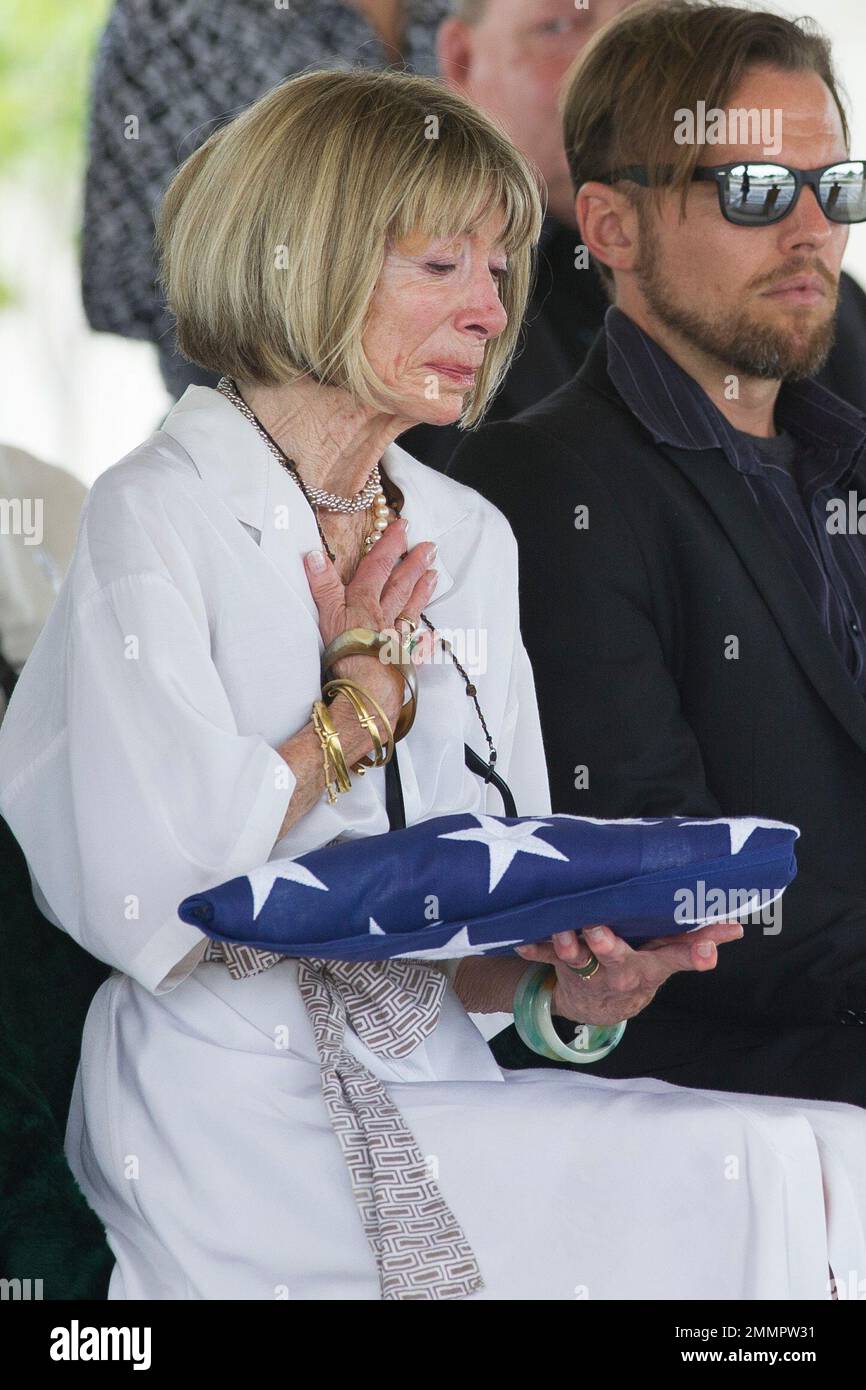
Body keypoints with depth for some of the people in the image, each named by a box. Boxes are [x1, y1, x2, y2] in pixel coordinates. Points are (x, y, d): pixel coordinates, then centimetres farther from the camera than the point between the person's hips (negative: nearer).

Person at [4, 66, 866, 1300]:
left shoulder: (471, 540, 16)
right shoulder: (158, 518, -3)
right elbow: (150, 900, -17)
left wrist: (574, 973, -9)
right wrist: (364, 695, -3)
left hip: (434, 1085, 6)